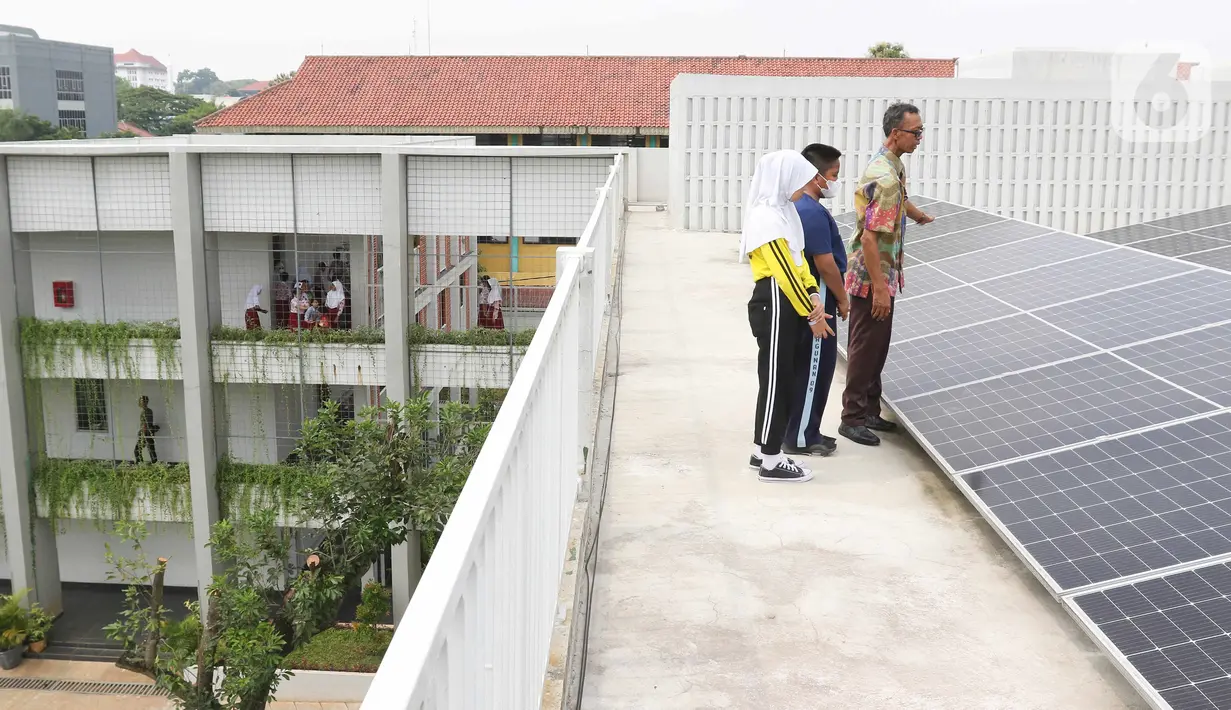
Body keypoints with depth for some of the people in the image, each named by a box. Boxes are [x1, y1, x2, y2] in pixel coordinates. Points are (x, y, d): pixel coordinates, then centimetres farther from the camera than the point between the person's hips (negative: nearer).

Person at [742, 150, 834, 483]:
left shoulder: (782, 212, 13)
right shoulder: (766, 217, -17)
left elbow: (798, 259, 15)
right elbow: (784, 271, -20)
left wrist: (813, 296, 1)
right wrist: (812, 315, -15)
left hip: (785, 304, 10)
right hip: (774, 304, -10)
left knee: (780, 379, 15)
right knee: (776, 381, -3)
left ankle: (763, 450, 25)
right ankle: (770, 462, 5)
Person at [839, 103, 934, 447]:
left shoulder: (894, 166, 7)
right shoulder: (885, 178, -24)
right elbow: (869, 238, -27)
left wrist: (917, 214, 51)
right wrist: (879, 287, -27)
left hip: (883, 275, 10)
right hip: (871, 278, -10)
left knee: (877, 347, 16)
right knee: (865, 348, -1)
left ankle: (869, 412, 26)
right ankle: (852, 418, 9)